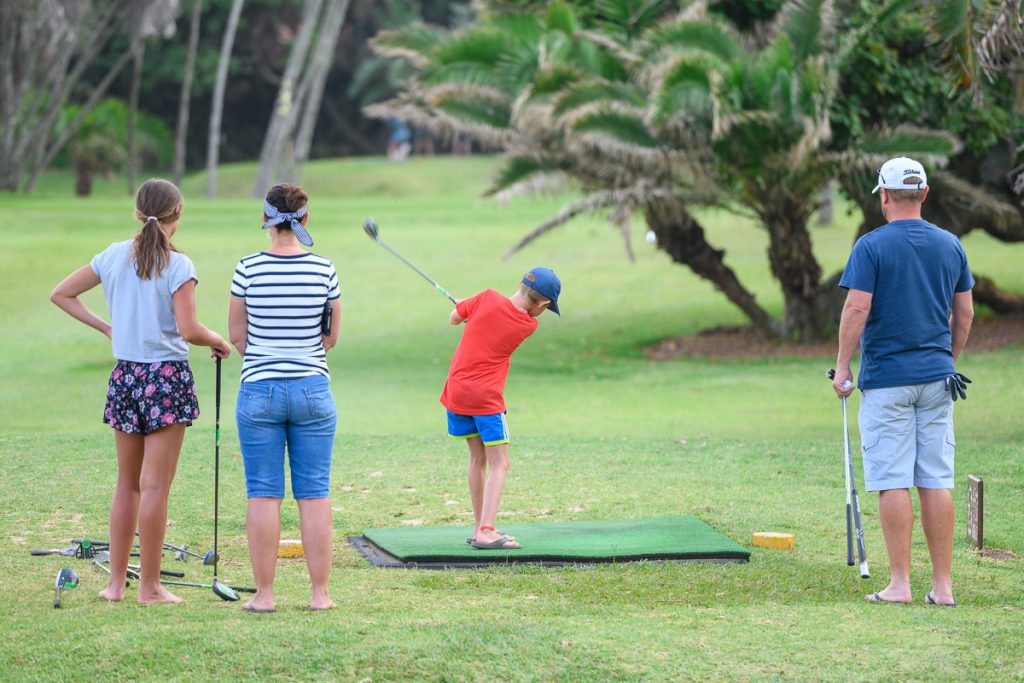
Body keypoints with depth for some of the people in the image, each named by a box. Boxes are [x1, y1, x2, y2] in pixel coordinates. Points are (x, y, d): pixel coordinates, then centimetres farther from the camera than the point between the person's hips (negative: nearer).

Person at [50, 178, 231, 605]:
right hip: (167, 377, -5)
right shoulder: (178, 266, -12)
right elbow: (189, 330, -18)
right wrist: (219, 342, 1)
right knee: (155, 485, -1)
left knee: (127, 484, 14)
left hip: (124, 377, 5)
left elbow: (61, 294, 11)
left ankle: (116, 582, 15)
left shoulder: (114, 257, 4)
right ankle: (150, 586, 2)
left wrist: (106, 327, 13)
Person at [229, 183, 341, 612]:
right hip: (313, 390, 1)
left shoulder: (248, 270, -7)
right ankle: (320, 593, 6)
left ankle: (264, 593, 3)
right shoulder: (324, 270, -4)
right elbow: (332, 336, 5)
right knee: (314, 495, 5)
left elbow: (237, 335, 2)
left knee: (263, 495, 3)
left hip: (259, 391, -1)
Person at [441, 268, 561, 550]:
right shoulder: (527, 326, -7)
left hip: (456, 393, 5)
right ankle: (486, 531, -15)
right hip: (487, 399, -4)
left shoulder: (488, 299, -6)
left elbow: (454, 317, 7)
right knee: (499, 464, 0)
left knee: (477, 457, 16)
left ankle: (480, 528, 19)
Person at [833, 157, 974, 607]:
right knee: (937, 482, 5)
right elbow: (965, 312, 12)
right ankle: (942, 584, 4)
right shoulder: (950, 245, 7)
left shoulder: (872, 245, -8)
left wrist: (842, 367, -4)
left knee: (893, 483, -2)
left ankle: (900, 583, -4)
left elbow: (856, 308, -13)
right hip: (936, 376, 4)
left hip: (886, 379, -4)